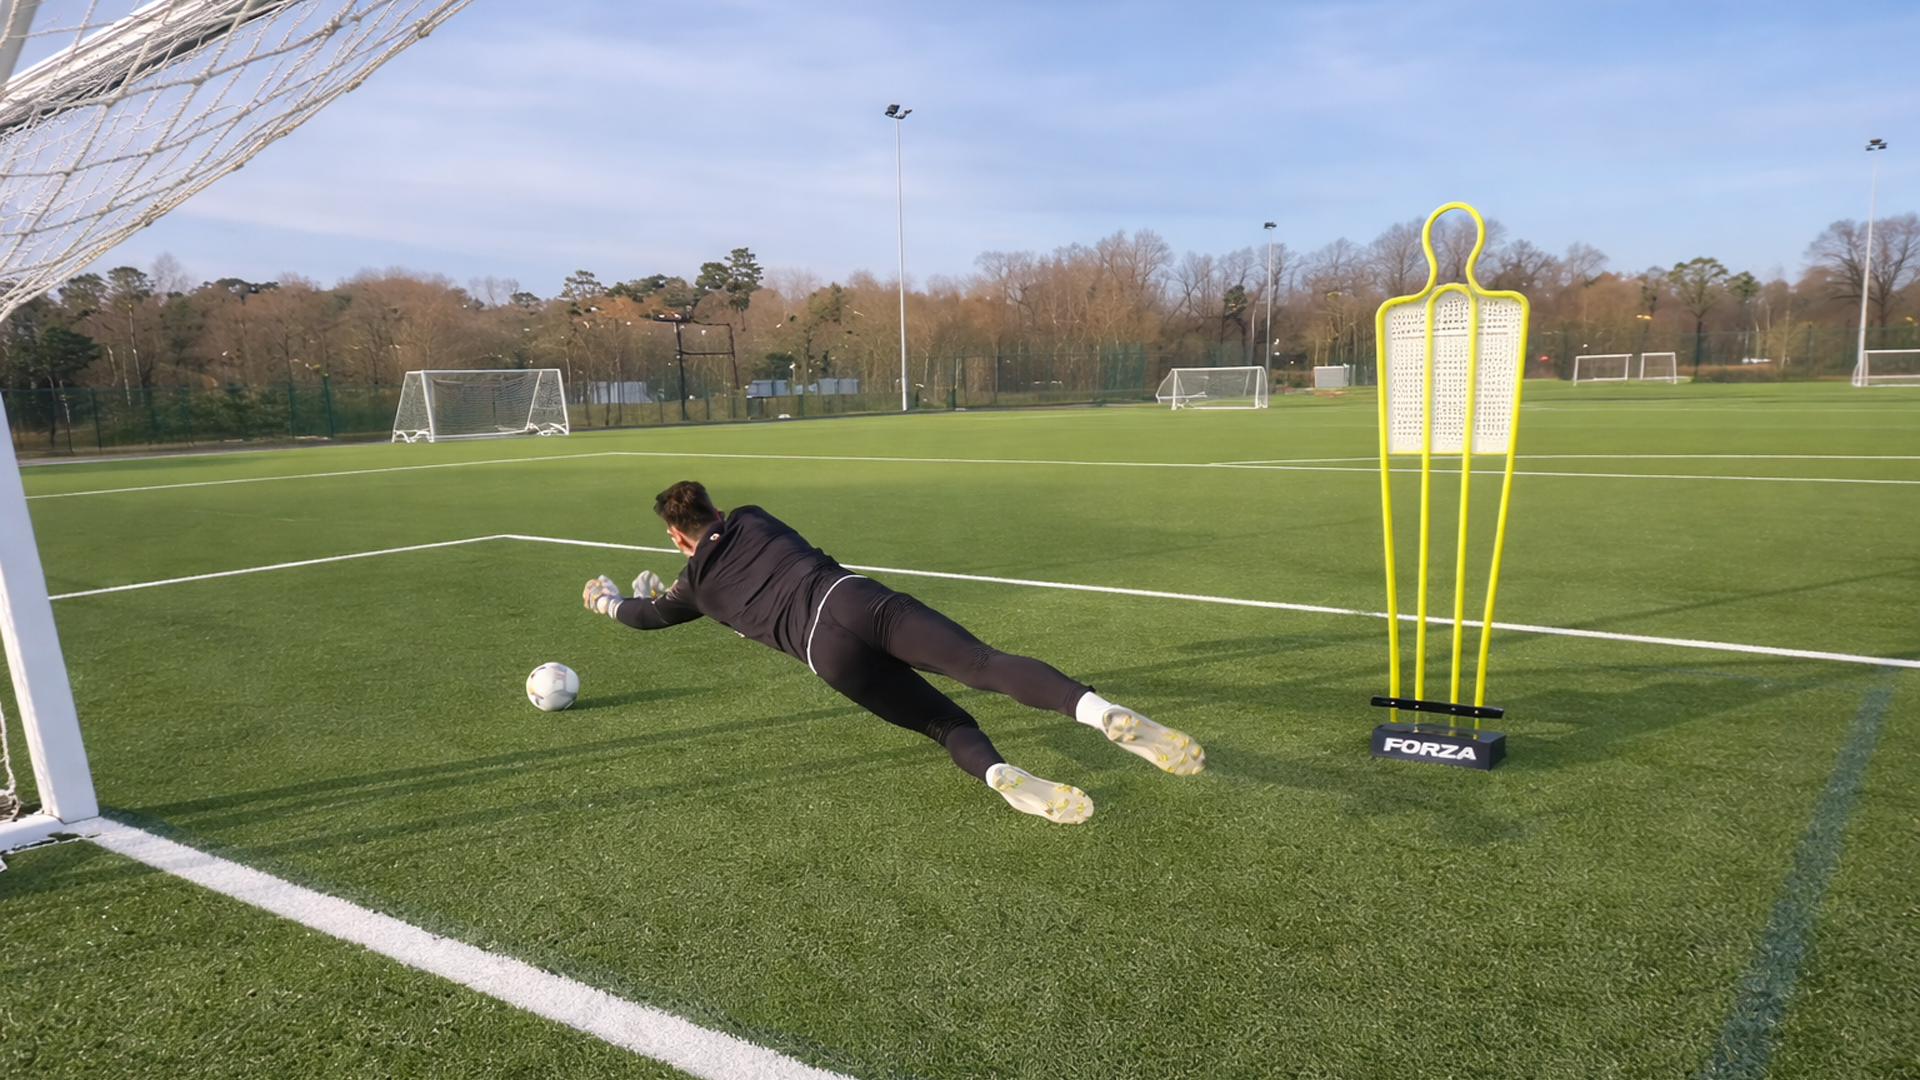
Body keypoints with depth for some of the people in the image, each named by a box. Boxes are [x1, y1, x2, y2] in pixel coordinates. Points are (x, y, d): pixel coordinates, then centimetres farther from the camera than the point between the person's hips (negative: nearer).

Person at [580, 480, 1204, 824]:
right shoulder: (752, 519, 31)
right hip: (854, 593, 2)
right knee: (986, 664, -17)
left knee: (947, 724, 2)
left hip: (824, 650, -2)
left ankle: (998, 775, -32)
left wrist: (607, 600, 70)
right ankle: (1097, 709, -43)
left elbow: (647, 615, 46)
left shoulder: (696, 586, 24)